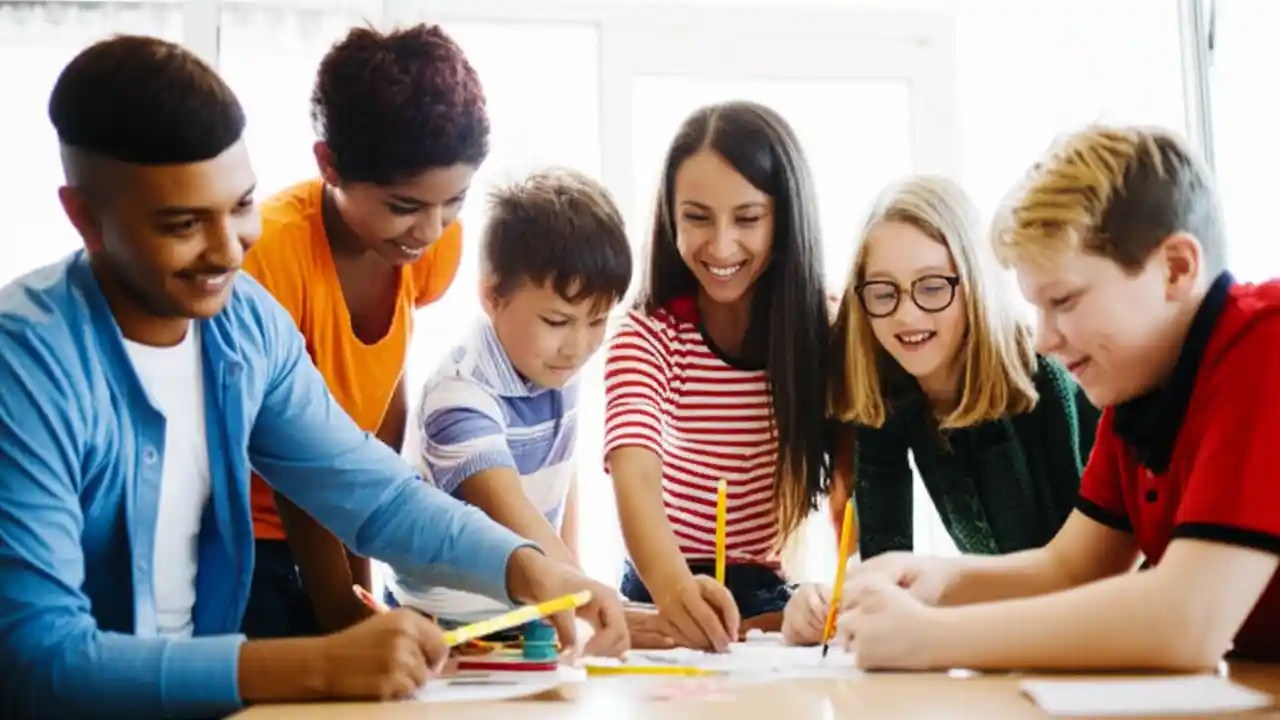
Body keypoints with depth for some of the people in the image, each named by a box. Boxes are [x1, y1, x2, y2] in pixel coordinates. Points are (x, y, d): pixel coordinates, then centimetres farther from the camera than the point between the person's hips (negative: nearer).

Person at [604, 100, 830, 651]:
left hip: (781, 602, 2)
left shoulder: (829, 329, -4)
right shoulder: (647, 335, -11)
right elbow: (635, 476, -27)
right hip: (666, 596, -1)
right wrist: (674, 587, -48)